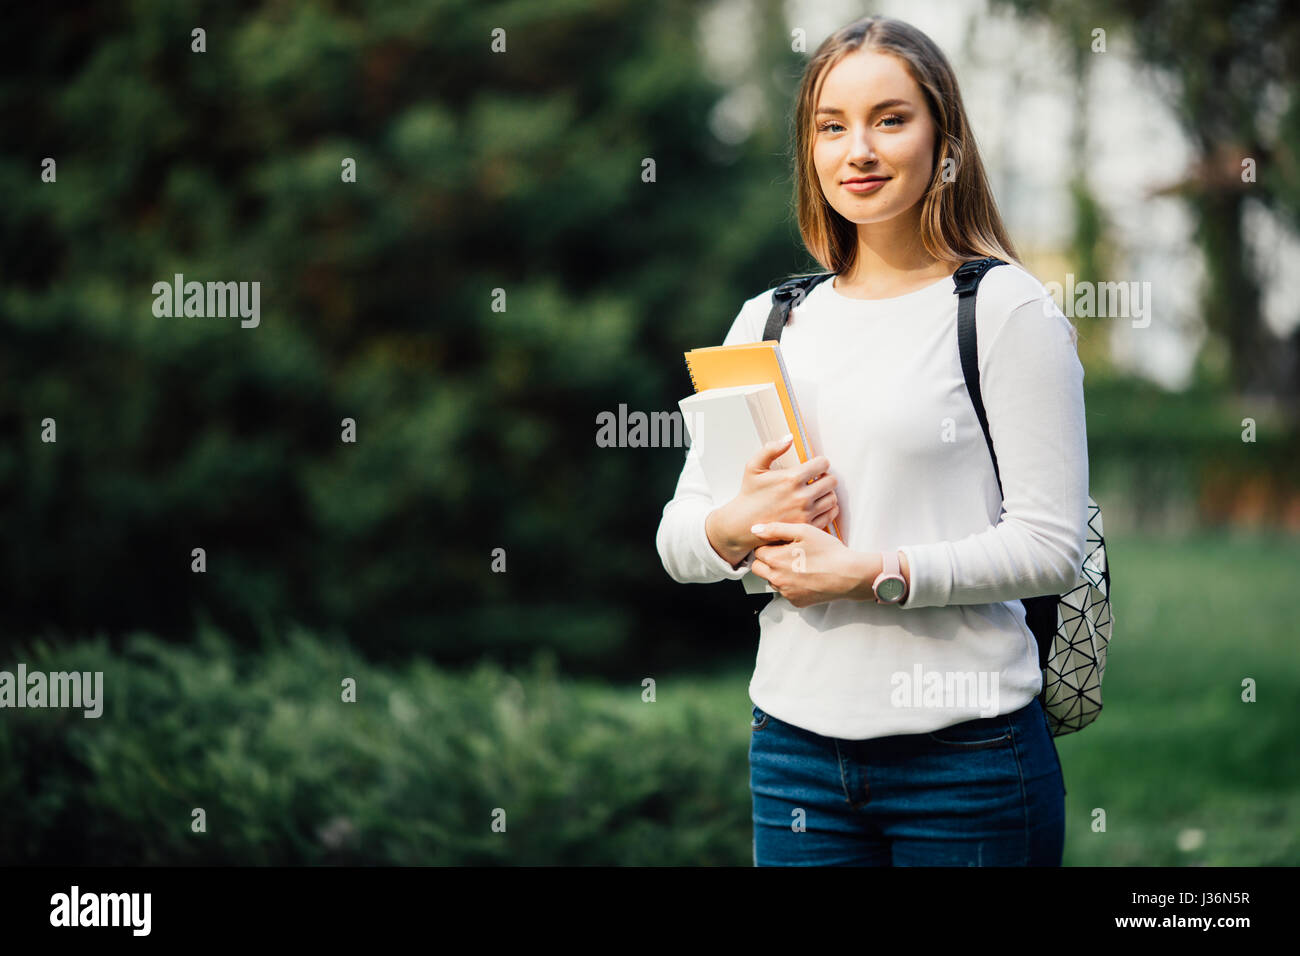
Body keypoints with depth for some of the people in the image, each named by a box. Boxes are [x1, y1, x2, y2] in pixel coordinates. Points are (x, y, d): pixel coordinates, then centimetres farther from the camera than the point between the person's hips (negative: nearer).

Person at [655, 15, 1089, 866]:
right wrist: (740, 525, -10)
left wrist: (874, 572, -17)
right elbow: (677, 539, 12)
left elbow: (1052, 547, -9)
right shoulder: (770, 321, 12)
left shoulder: (1007, 310, -3)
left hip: (964, 748, -4)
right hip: (795, 737, 4)